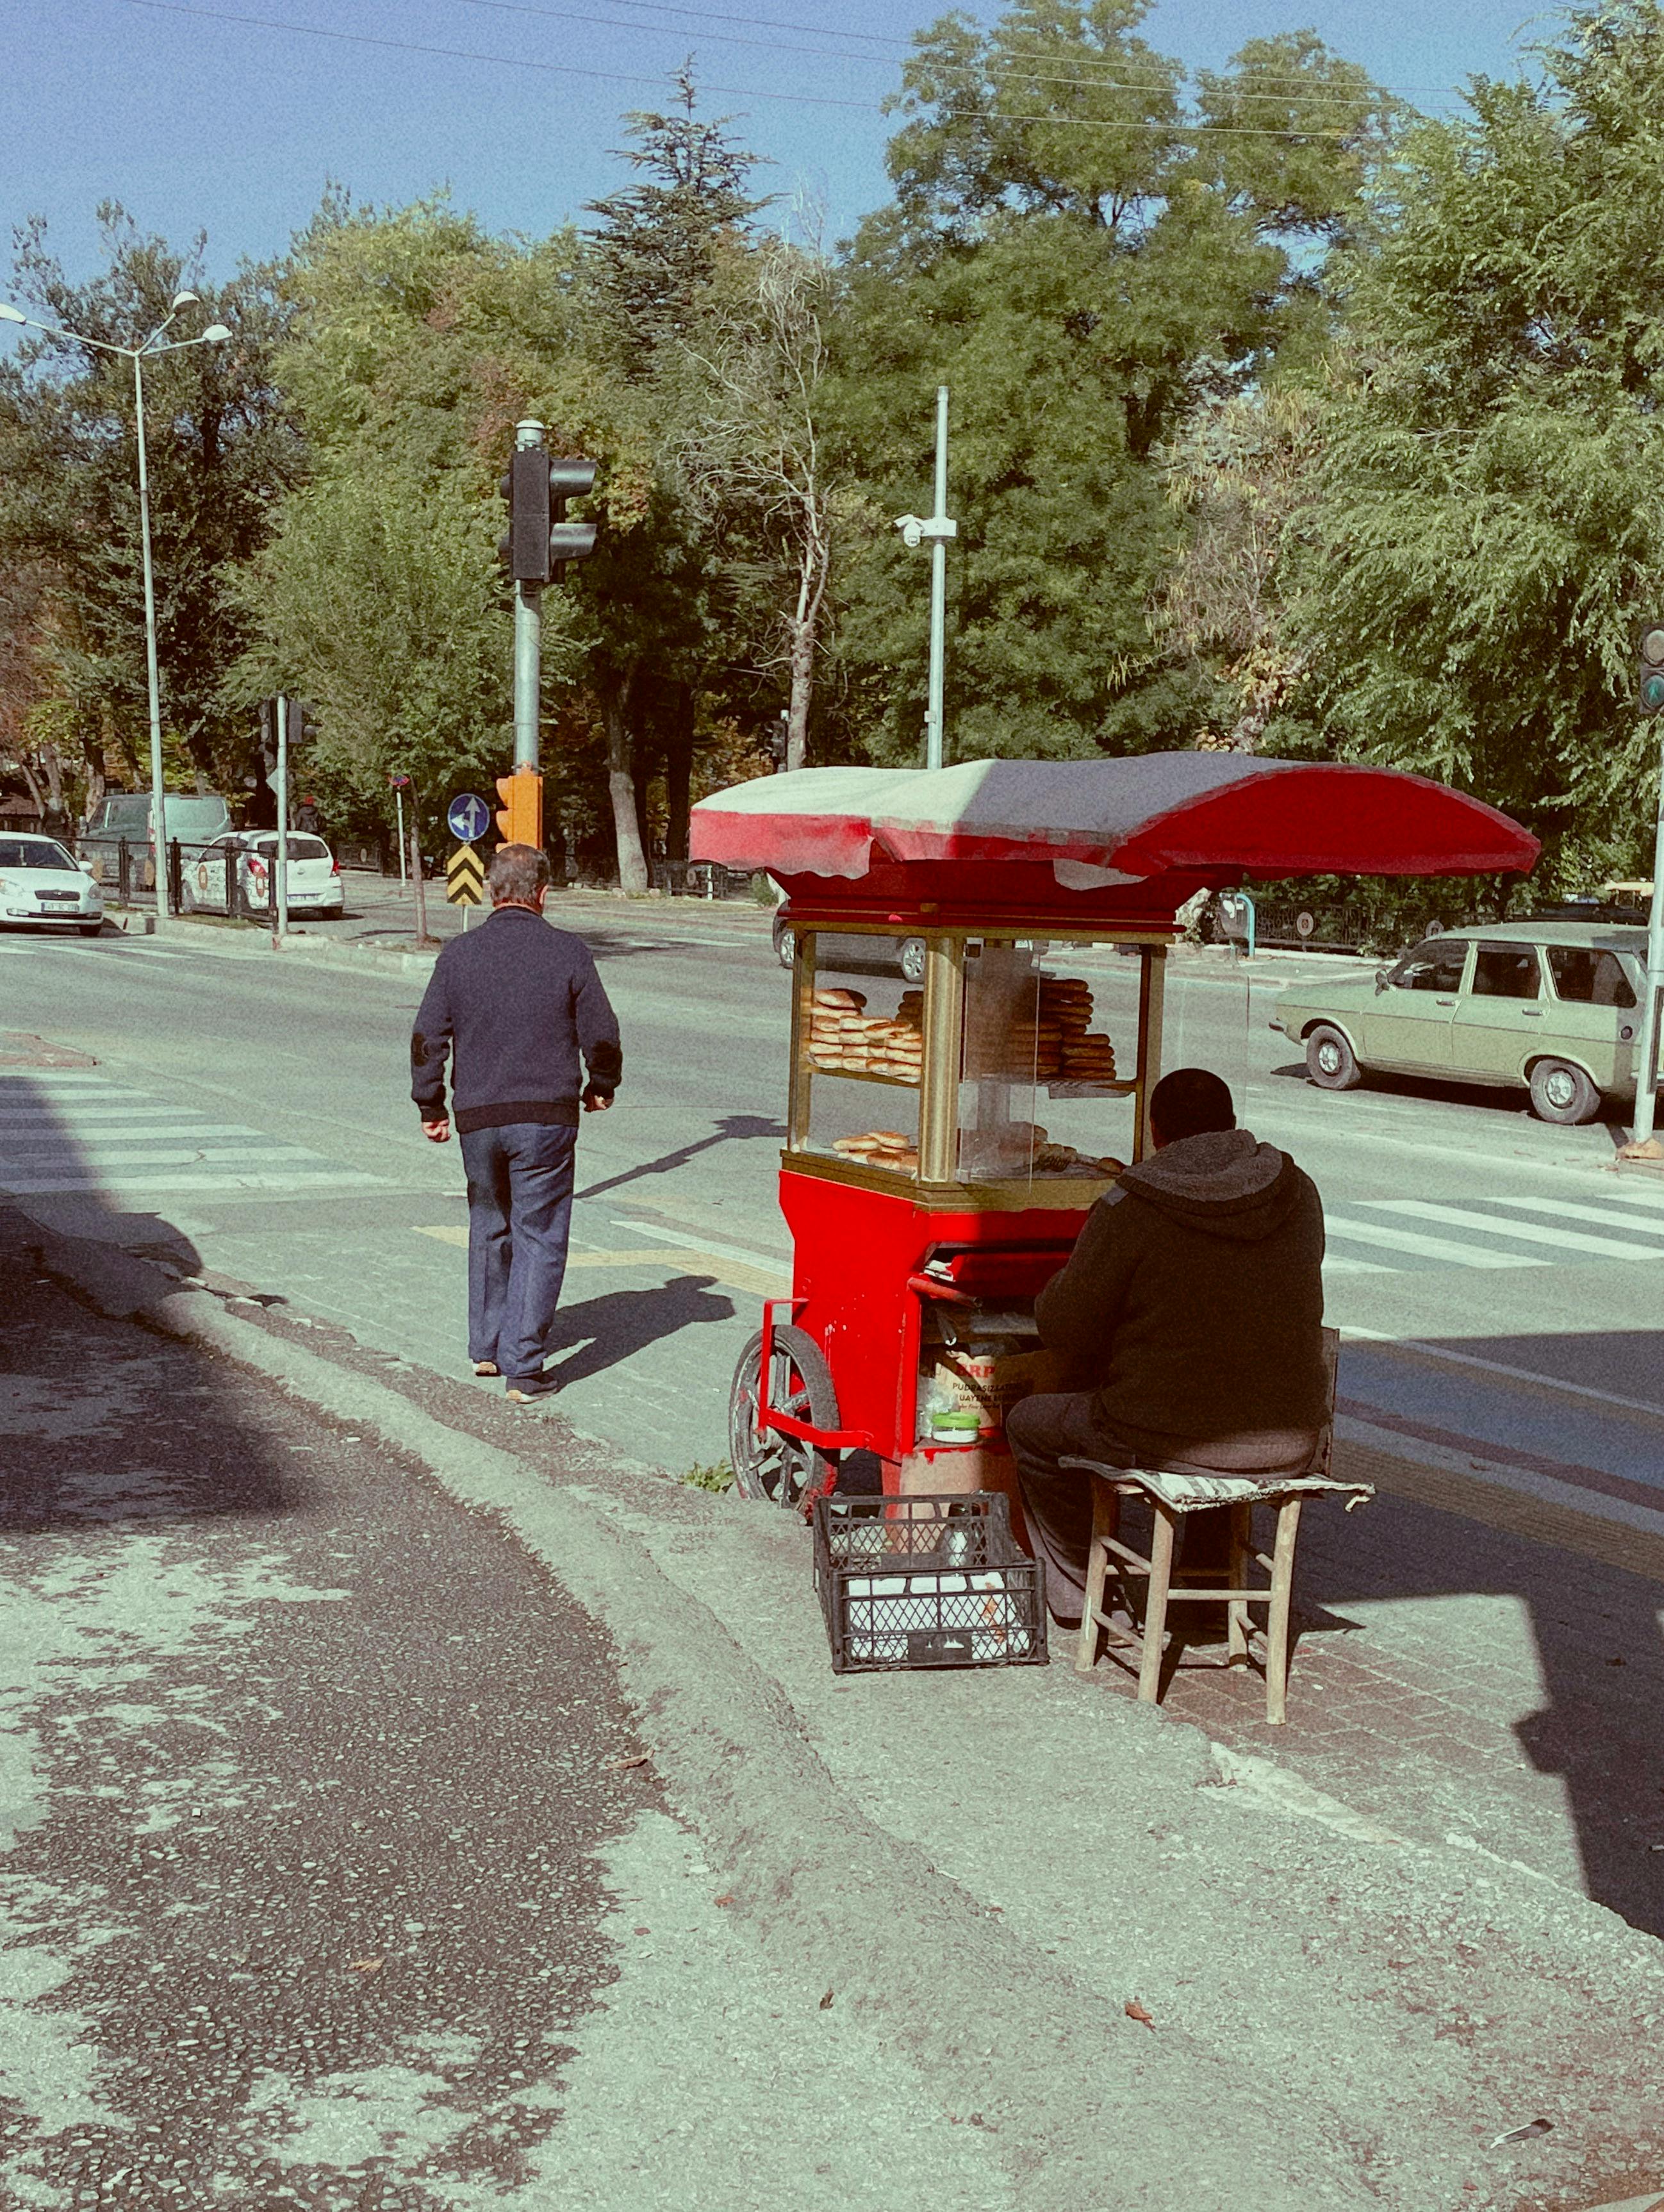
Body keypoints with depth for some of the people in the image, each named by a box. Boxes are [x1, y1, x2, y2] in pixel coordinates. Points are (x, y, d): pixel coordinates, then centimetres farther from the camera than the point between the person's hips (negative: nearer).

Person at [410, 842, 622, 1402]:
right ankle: (522, 1366, -3)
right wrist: (601, 1087, 18)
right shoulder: (567, 952, -6)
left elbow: (427, 1037, 2)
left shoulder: (459, 954, 1)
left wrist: (431, 1107, 13)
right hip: (546, 1117, -3)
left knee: (489, 1228, 21)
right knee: (539, 1238, 2)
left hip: (478, 1119, 3)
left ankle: (486, 1346, 29)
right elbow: (602, 1034, -1)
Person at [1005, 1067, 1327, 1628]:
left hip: (1167, 1442, -4)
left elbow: (1064, 1332, -5)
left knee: (1031, 1423, 23)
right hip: (1288, 1450, 5)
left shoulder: (1128, 1209, -11)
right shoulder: (1299, 1194, 3)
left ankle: (1076, 1598, 32)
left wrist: (1062, 1283, 18)